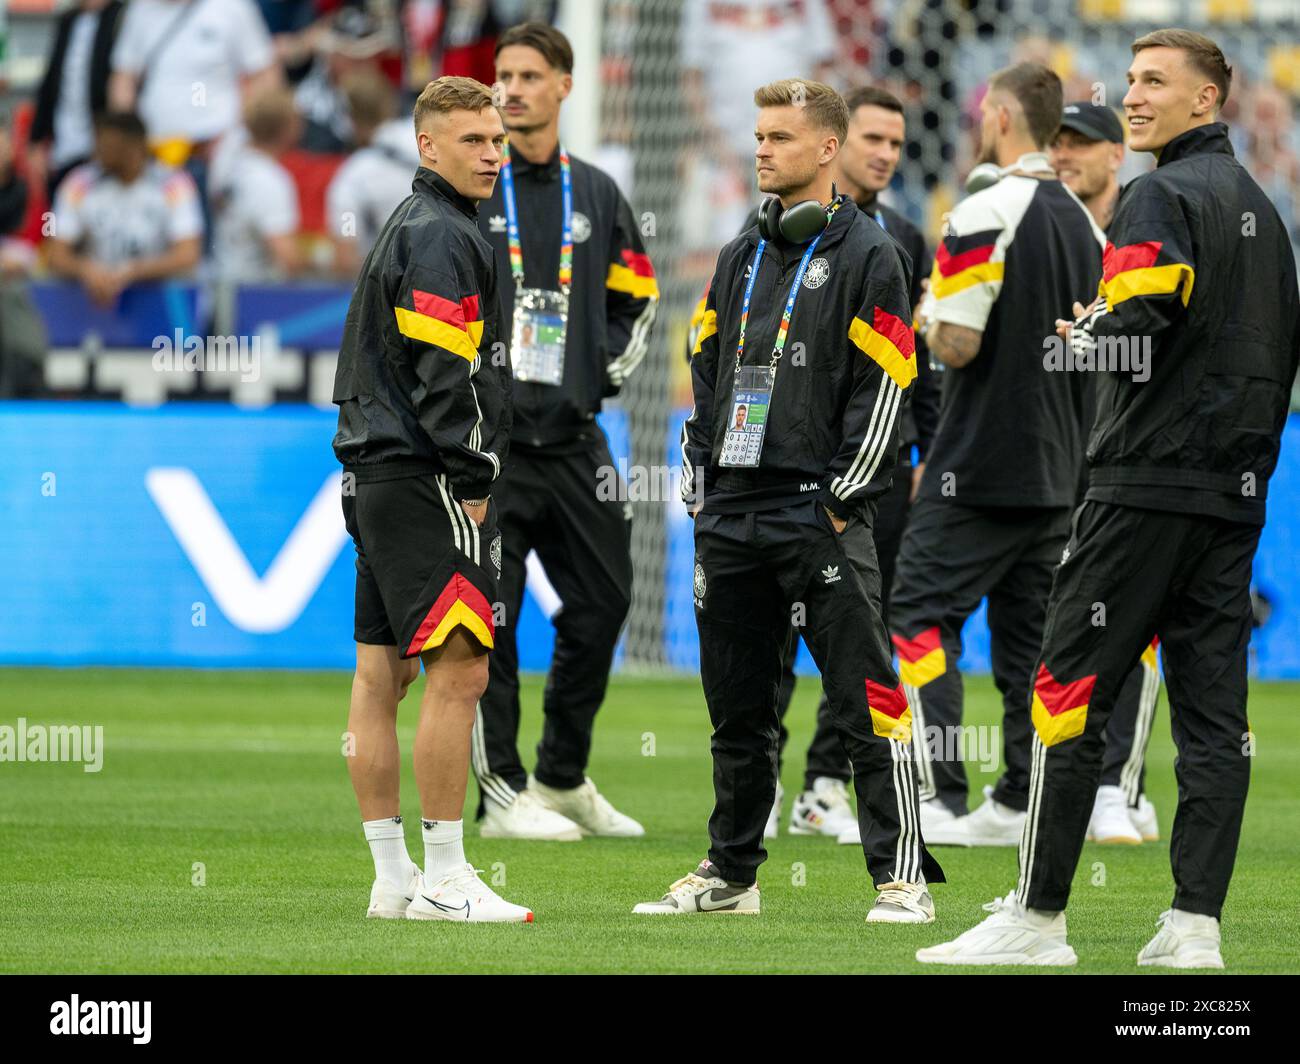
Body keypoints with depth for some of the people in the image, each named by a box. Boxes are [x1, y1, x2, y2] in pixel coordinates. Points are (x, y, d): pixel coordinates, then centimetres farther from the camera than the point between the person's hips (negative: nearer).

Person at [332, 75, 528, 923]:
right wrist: (473, 482, -14)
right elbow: (444, 376, -18)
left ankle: (392, 877, 12)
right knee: (459, 669, -11)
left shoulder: (404, 231, 20)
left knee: (383, 673, 9)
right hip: (425, 481, -11)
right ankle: (443, 880, -13)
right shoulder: (442, 238, -11)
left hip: (377, 474, 11)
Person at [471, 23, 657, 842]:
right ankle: (502, 792, -1)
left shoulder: (597, 196, 12)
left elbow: (638, 301, 23)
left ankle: (564, 777, 21)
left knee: (602, 602, 7)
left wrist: (604, 374, 9)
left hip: (574, 435, 5)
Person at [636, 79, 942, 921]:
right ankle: (731, 873, 20)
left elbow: (884, 389, -9)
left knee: (867, 706, -8)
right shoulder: (741, 258, 17)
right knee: (738, 711, 11)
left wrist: (841, 500, -12)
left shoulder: (865, 255, -4)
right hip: (731, 517, 7)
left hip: (818, 516, -7)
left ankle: (904, 876, -5)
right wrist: (701, 487, 13)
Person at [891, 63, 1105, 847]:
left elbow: (957, 342, -18)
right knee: (1030, 636, 11)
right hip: (1057, 472, 7)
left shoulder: (986, 216, -15)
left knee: (922, 618, -3)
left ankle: (941, 796, -12)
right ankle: (1019, 804, 9)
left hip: (980, 472, -7)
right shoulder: (1086, 225, 9)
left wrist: (928, 311, 2)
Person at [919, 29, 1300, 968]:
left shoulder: (1165, 196, -9)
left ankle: (1039, 915, -4)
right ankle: (1197, 921, 1)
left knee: (1072, 685, -4)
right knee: (1212, 705, 4)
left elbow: (1139, 320, -23)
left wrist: (1082, 332, -3)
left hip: (1148, 484, -8)